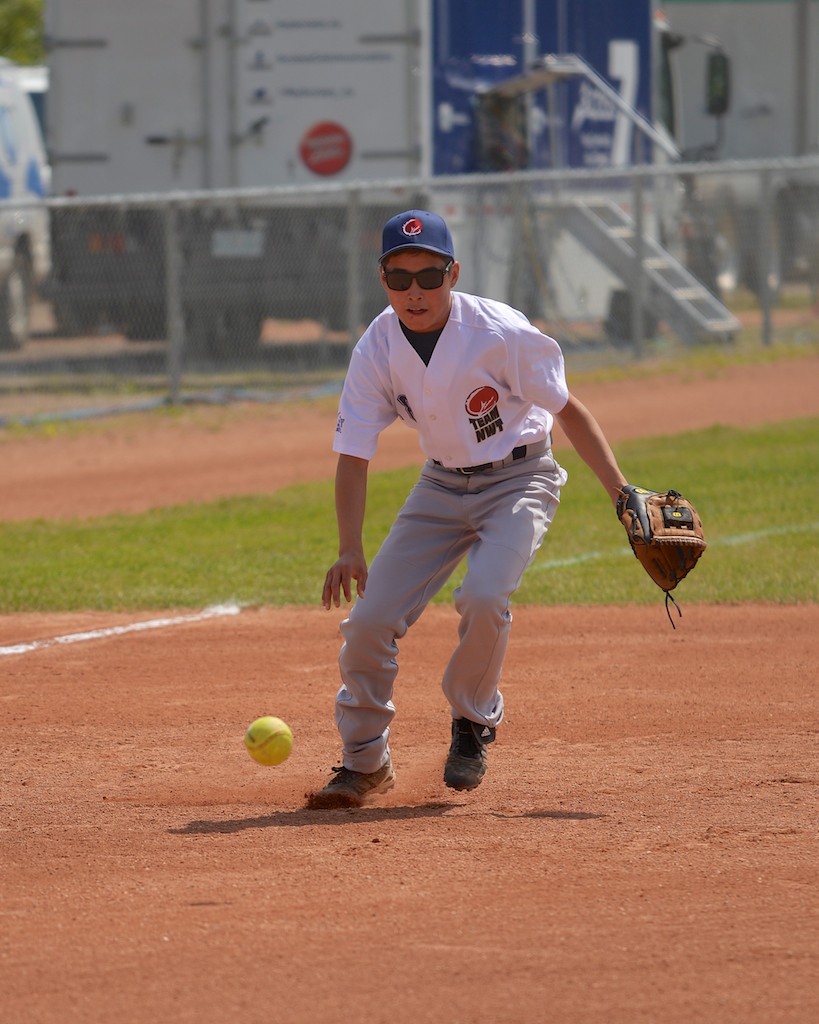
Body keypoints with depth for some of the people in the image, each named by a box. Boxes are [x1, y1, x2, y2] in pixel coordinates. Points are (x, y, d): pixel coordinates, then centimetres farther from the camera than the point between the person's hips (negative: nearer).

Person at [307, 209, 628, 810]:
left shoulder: (500, 333, -25)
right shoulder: (377, 349, -15)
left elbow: (568, 410, -14)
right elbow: (353, 455, -14)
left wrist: (622, 493, -21)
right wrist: (350, 550, -26)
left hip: (520, 479, -4)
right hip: (442, 486, 4)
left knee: (484, 597, -29)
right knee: (369, 618, -7)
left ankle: (474, 721, 0)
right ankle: (365, 762, 14)